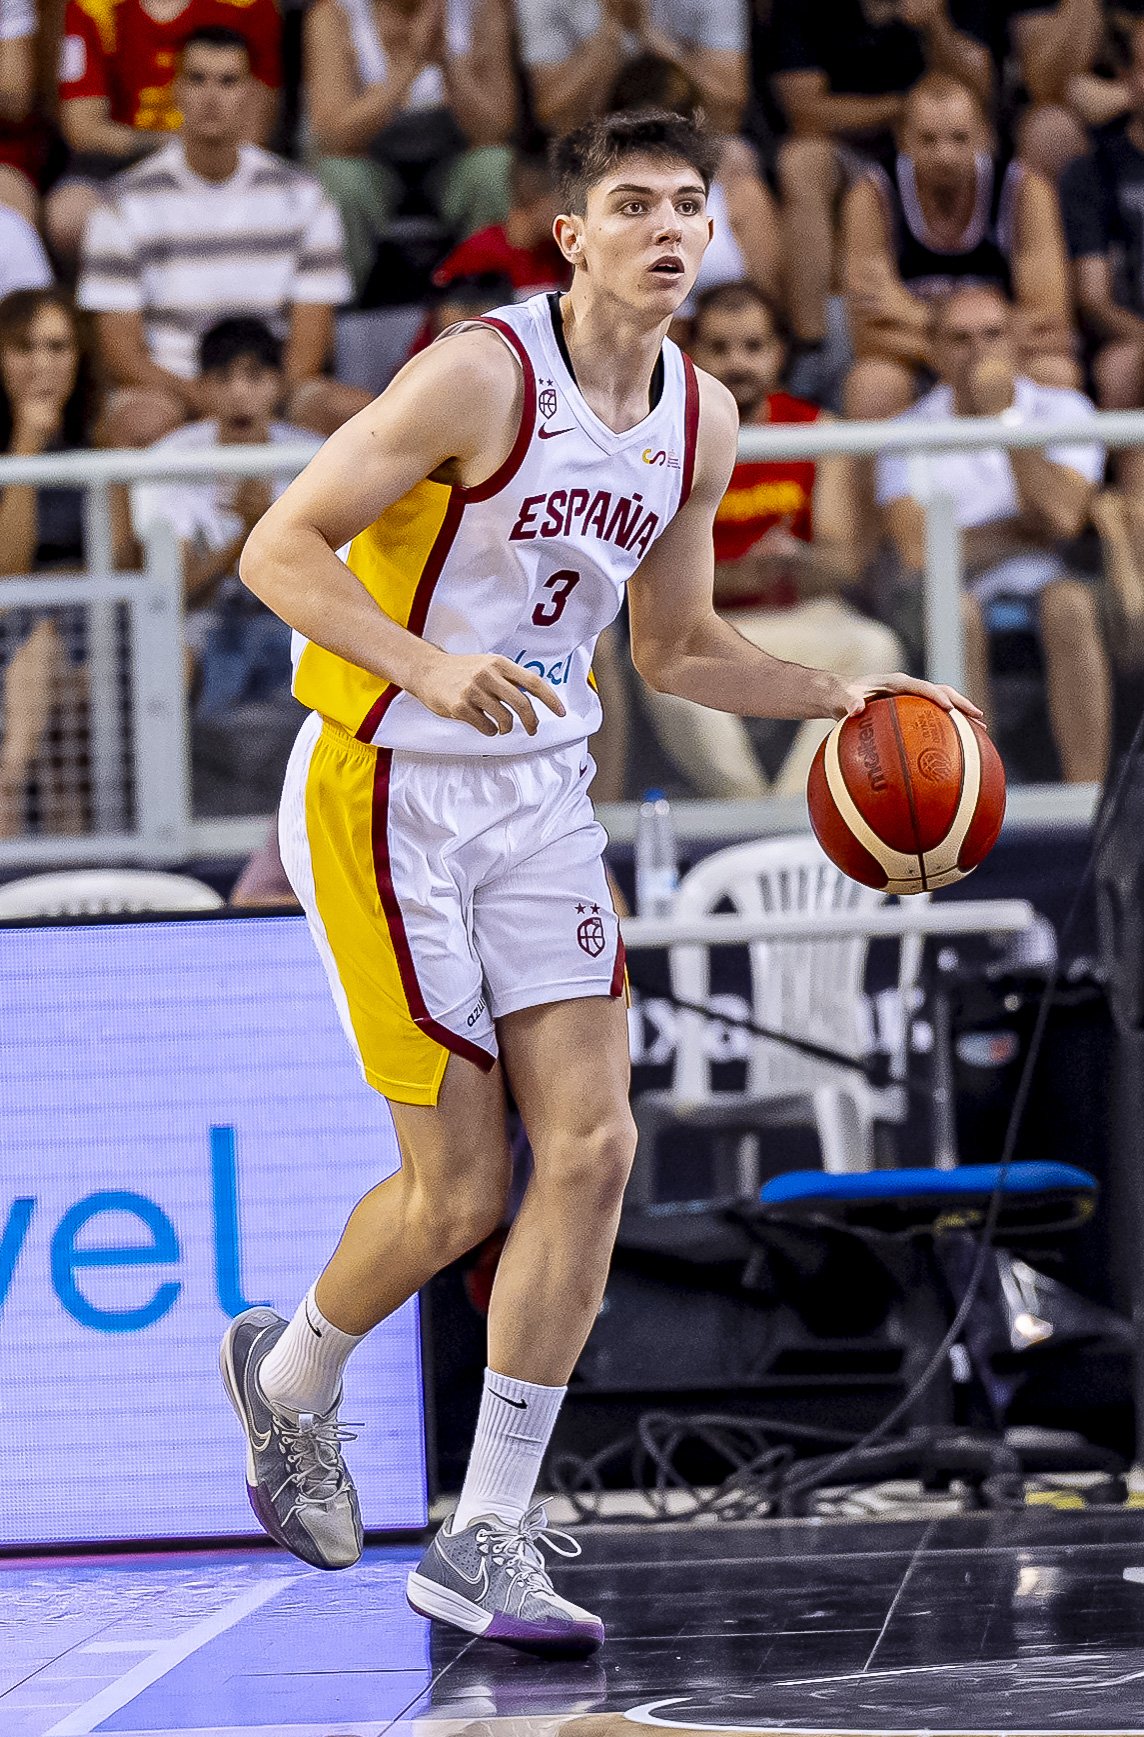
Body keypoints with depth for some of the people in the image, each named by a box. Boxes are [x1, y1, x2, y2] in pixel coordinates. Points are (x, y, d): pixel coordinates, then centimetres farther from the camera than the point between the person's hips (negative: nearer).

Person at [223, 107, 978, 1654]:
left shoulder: (701, 421, 4)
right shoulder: (480, 377, -18)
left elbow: (678, 648, 18)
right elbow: (278, 549, -18)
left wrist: (837, 696, 3)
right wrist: (428, 665, -33)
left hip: (540, 797, 6)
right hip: (386, 791, -6)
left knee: (593, 1145, -7)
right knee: (461, 1190, -3)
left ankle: (487, 1543, 0)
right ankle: (291, 1374, 30)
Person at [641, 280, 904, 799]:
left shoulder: (817, 433, 4)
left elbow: (843, 561, -5)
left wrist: (800, 561, -30)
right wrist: (741, 576, -28)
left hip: (803, 618, 2)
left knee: (874, 649, -29)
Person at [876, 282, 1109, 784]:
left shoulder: (1061, 411, 8)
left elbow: (1061, 517, -10)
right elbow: (919, 552, -8)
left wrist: (1005, 415, -9)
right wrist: (1028, 527, -3)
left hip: (1050, 580, 0)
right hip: (960, 592, 0)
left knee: (1070, 603, -34)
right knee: (955, 610, -35)